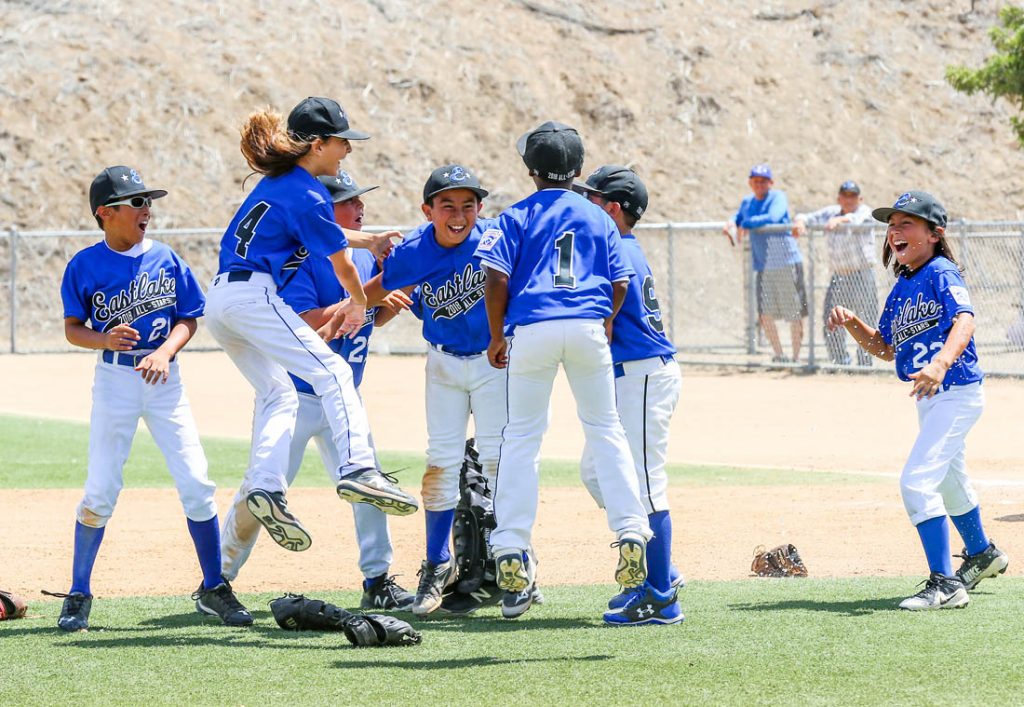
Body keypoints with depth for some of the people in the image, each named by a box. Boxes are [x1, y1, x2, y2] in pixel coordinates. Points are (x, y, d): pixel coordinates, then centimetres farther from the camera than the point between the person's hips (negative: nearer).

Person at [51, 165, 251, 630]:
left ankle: (213, 590, 9)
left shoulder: (165, 259, 2)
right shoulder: (85, 265, -3)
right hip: (114, 378, -2)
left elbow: (188, 320, 5)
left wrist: (164, 352, -14)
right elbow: (73, 329, 1)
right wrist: (105, 339, -20)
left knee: (196, 483, -3)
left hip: (164, 378, 2)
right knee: (101, 489, -4)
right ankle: (78, 596, 9)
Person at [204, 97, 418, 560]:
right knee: (331, 371, -14)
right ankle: (357, 470, -29)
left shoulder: (277, 181, 19)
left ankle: (264, 487, 4)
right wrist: (358, 304, 18)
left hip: (218, 298, 10)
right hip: (253, 293, -10)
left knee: (278, 394, 16)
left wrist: (370, 240, 42)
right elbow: (341, 262, 0)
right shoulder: (306, 194, -9)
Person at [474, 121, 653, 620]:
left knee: (521, 436, 5)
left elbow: (497, 280, -3)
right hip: (588, 327, 1)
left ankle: (510, 551, 0)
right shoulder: (598, 218, 14)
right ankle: (630, 532, -2)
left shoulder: (517, 217, 7)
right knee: (605, 430, 10)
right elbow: (620, 283, 10)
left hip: (532, 330, -1)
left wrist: (496, 337, 7)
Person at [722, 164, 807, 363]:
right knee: (765, 314, -1)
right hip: (763, 267, 6)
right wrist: (731, 223, 4)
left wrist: (746, 225, -17)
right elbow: (739, 218, 29)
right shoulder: (747, 202, 12)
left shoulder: (778, 197, -7)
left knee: (795, 314, -1)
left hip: (787, 262, -6)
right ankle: (779, 355, 12)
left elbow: (772, 218, -24)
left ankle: (796, 357, 8)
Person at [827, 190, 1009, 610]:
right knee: (948, 482, 27)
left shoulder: (942, 274, -14)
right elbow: (885, 348, 19)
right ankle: (982, 555, 51)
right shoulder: (901, 288, 11)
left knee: (917, 481, -20)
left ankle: (945, 585, -18)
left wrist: (941, 363, -49)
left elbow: (964, 322, -31)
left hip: (957, 393, -10)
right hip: (929, 399, 10)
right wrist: (851, 324, 1)